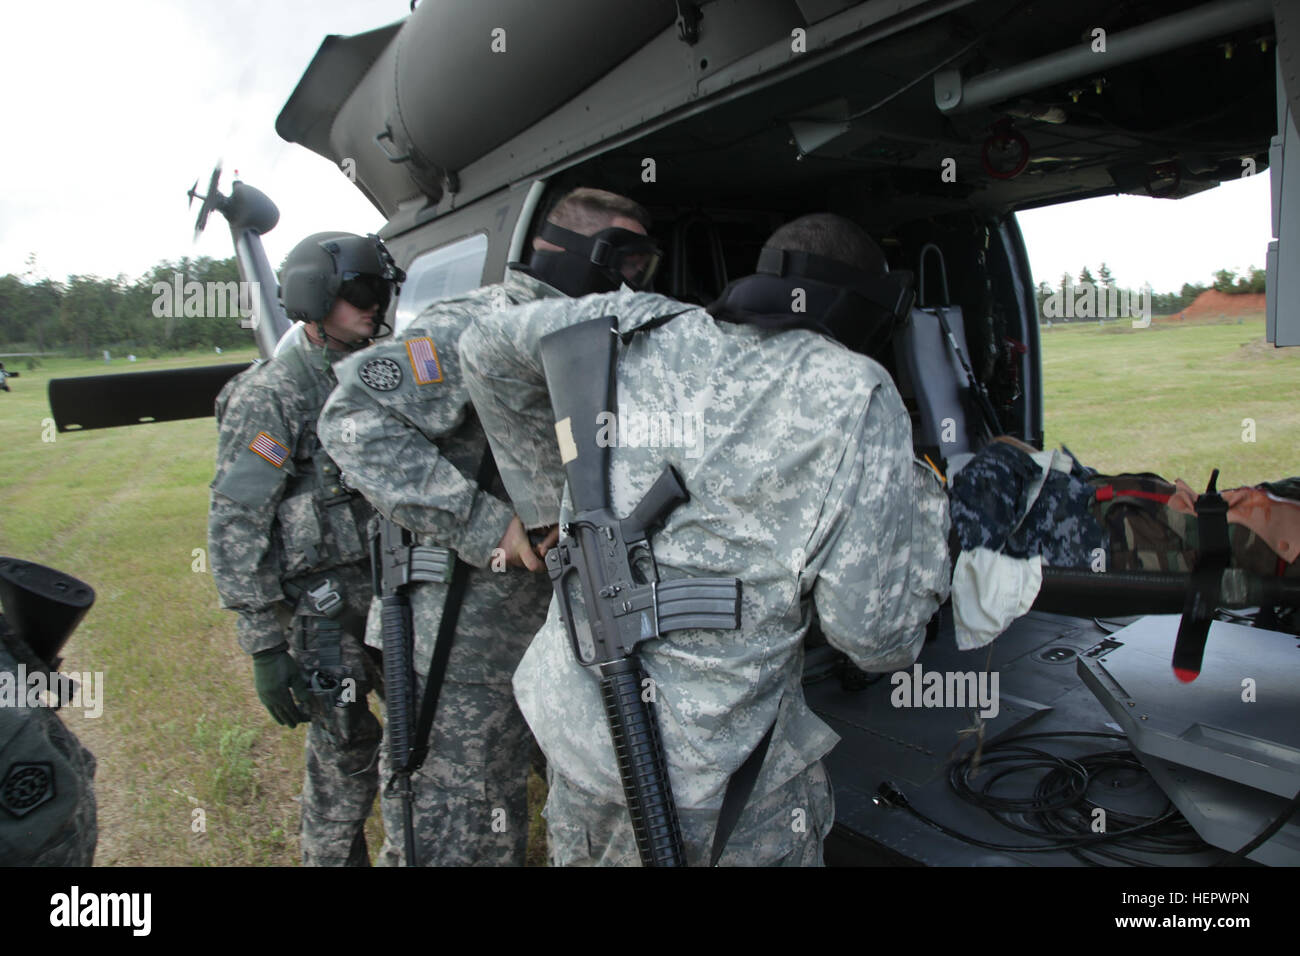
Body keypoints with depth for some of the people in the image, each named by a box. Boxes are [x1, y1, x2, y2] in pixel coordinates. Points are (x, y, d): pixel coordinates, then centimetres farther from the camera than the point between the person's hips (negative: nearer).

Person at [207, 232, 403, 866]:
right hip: (321, 607, -7)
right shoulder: (270, 396, -12)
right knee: (346, 755, 2)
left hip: (389, 591, 7)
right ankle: (334, 857, 26)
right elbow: (234, 528, -15)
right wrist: (264, 648, -17)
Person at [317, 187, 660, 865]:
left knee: (500, 837, 24)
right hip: (457, 653, -9)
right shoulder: (482, 325, -17)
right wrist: (477, 522, -27)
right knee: (446, 840, 6)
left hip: (527, 648, 9)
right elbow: (354, 419, -26)